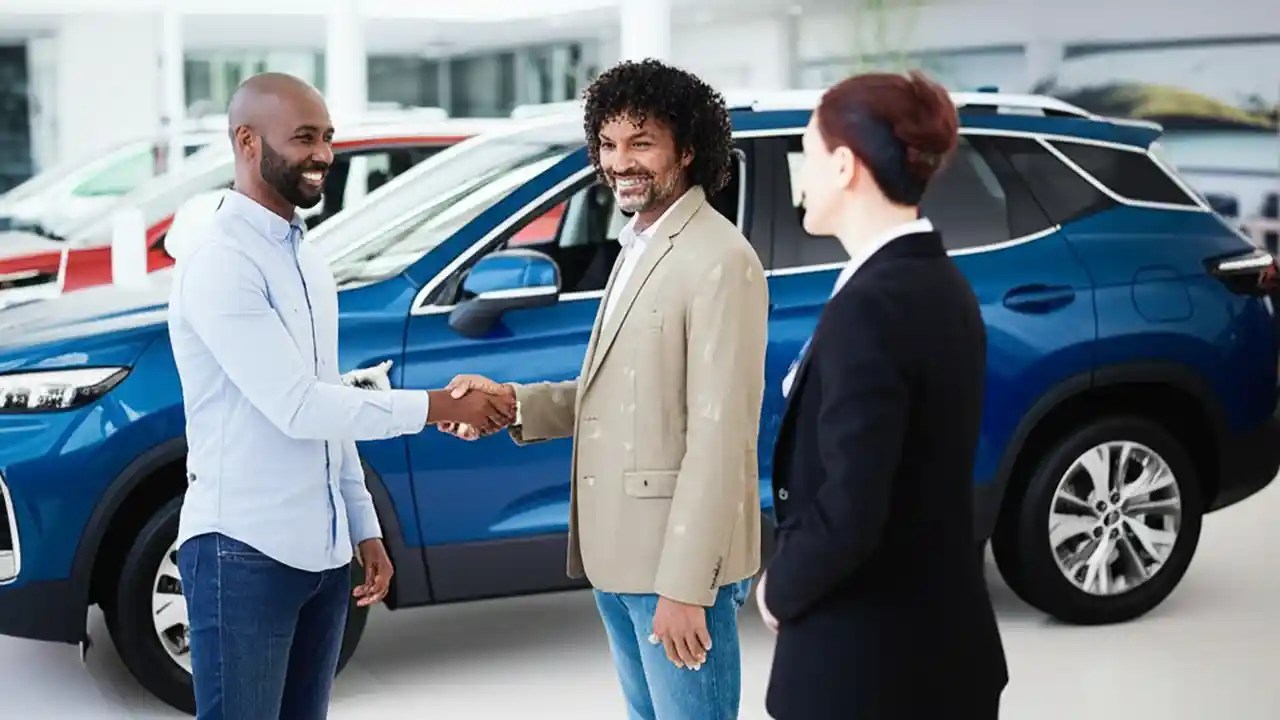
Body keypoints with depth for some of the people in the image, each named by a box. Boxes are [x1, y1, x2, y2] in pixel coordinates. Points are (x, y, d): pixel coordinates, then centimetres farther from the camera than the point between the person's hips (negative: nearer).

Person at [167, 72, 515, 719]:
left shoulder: (304, 257, 13)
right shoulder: (220, 263, -14)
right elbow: (297, 407, -19)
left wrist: (365, 530, 15)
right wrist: (438, 407, -16)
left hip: (321, 552, 8)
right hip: (244, 552, -8)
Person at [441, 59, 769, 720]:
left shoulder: (719, 259, -16)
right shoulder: (638, 246, 14)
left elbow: (718, 435, -20)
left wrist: (684, 586, -22)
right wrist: (514, 402, 2)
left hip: (677, 561, -9)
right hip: (619, 554, 9)